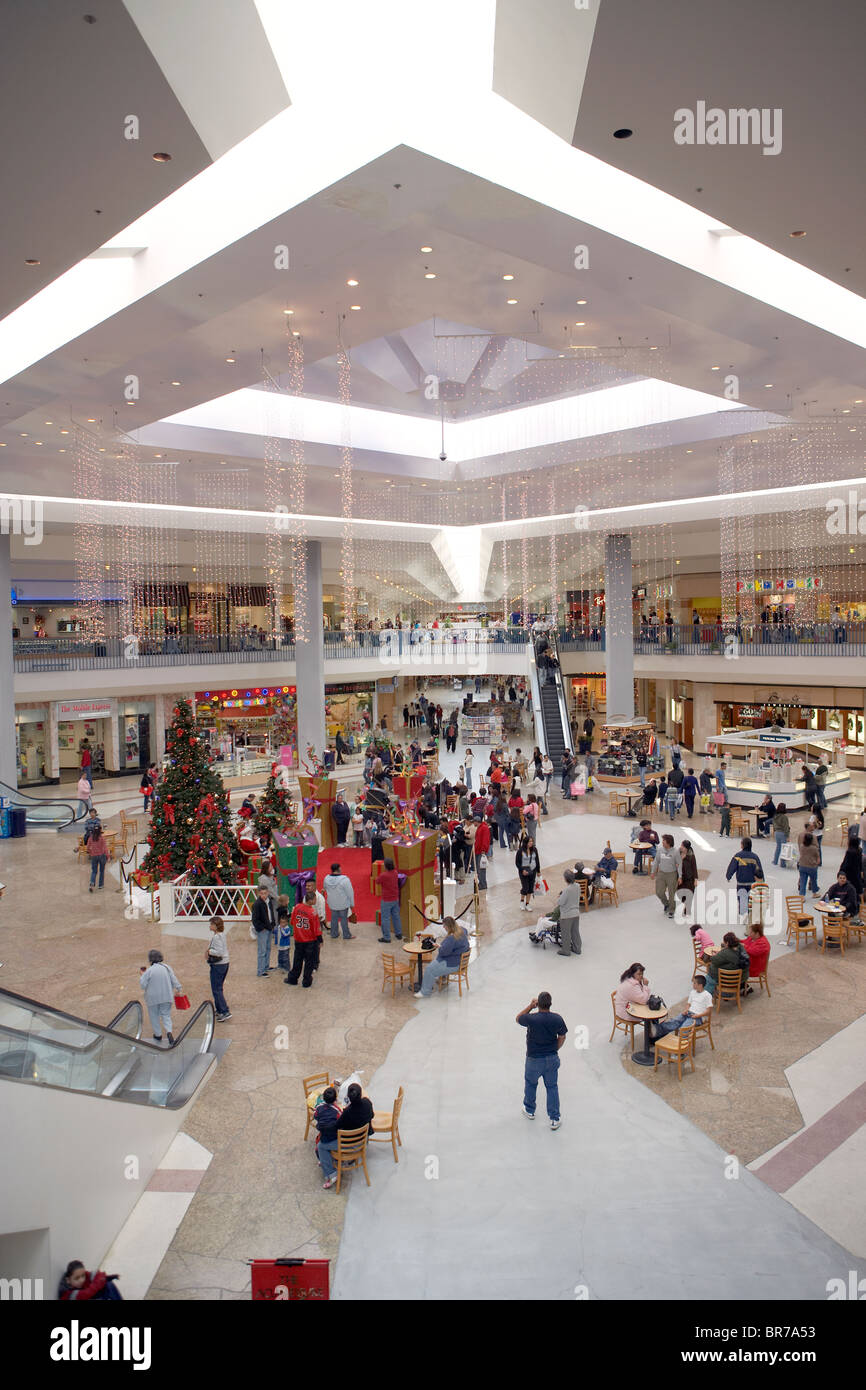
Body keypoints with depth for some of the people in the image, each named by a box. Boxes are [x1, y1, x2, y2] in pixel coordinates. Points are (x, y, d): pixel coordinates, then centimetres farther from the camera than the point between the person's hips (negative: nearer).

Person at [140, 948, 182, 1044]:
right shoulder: (167, 968, -1)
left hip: (153, 998, -3)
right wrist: (179, 989, 7)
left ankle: (158, 1035, 25)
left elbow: (143, 985, -11)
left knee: (154, 1016, 16)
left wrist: (143, 975, 2)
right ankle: (169, 1031, -12)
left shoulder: (149, 971, -14)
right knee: (166, 1015, 10)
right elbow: (174, 980, -1)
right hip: (166, 997, 3)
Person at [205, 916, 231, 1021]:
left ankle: (225, 1012, -7)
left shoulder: (217, 937, -21)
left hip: (218, 965, -10)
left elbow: (219, 952, -28)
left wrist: (209, 951, -14)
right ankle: (218, 1009, 32)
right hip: (225, 963, 10)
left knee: (216, 989, -5)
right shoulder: (222, 934, 8)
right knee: (218, 988, 21)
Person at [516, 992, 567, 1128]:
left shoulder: (531, 1019, -25)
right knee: (552, 1087, 17)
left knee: (530, 1084, 23)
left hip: (534, 1059, -2)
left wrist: (530, 1006, -5)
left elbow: (518, 1019, -4)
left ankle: (530, 1110, 42)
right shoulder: (558, 1019, -15)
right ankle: (555, 1119, 22)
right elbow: (562, 1037, -1)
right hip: (552, 1058, 2)